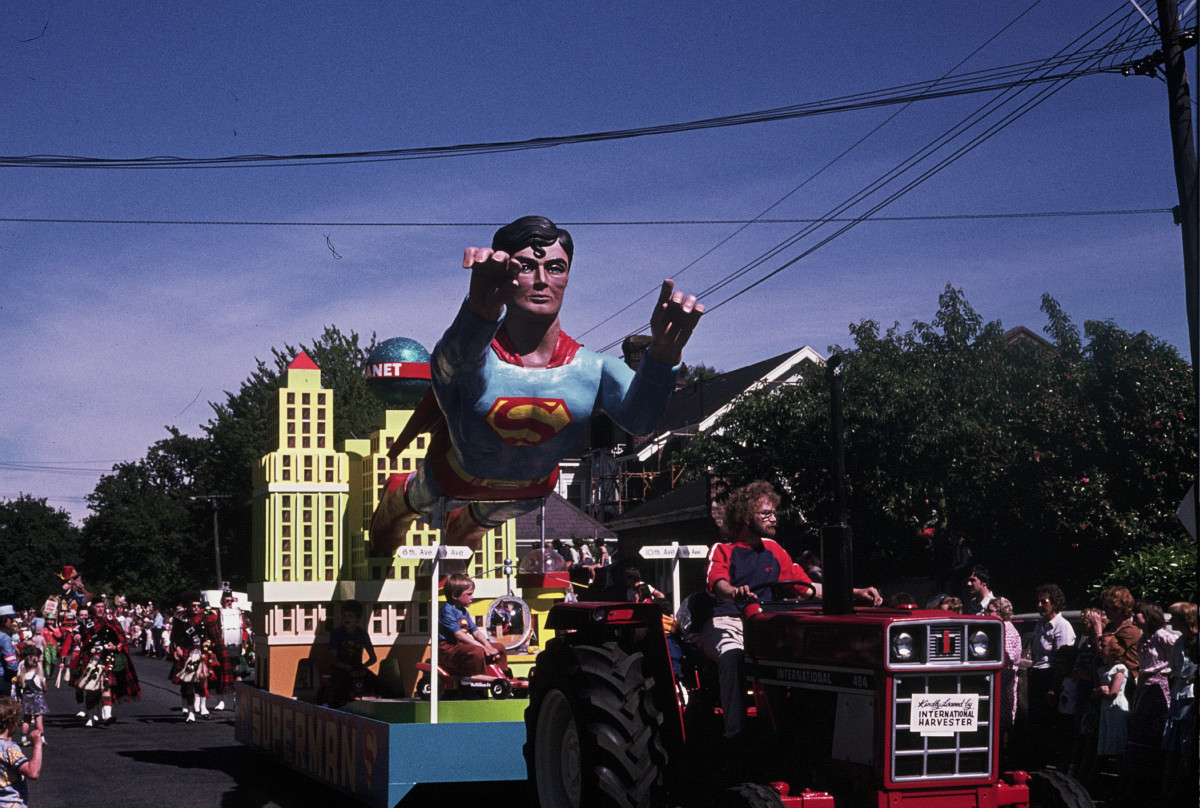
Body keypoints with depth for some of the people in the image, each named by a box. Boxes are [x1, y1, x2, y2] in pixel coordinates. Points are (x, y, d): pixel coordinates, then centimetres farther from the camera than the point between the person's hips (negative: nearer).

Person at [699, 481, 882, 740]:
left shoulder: (773, 550, 18)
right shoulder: (722, 550, 3)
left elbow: (808, 588, 16)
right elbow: (718, 584, -19)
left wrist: (856, 593, 3)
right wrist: (735, 593, -45)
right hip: (724, 624, -4)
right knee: (733, 656, -39)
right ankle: (734, 733, -42)